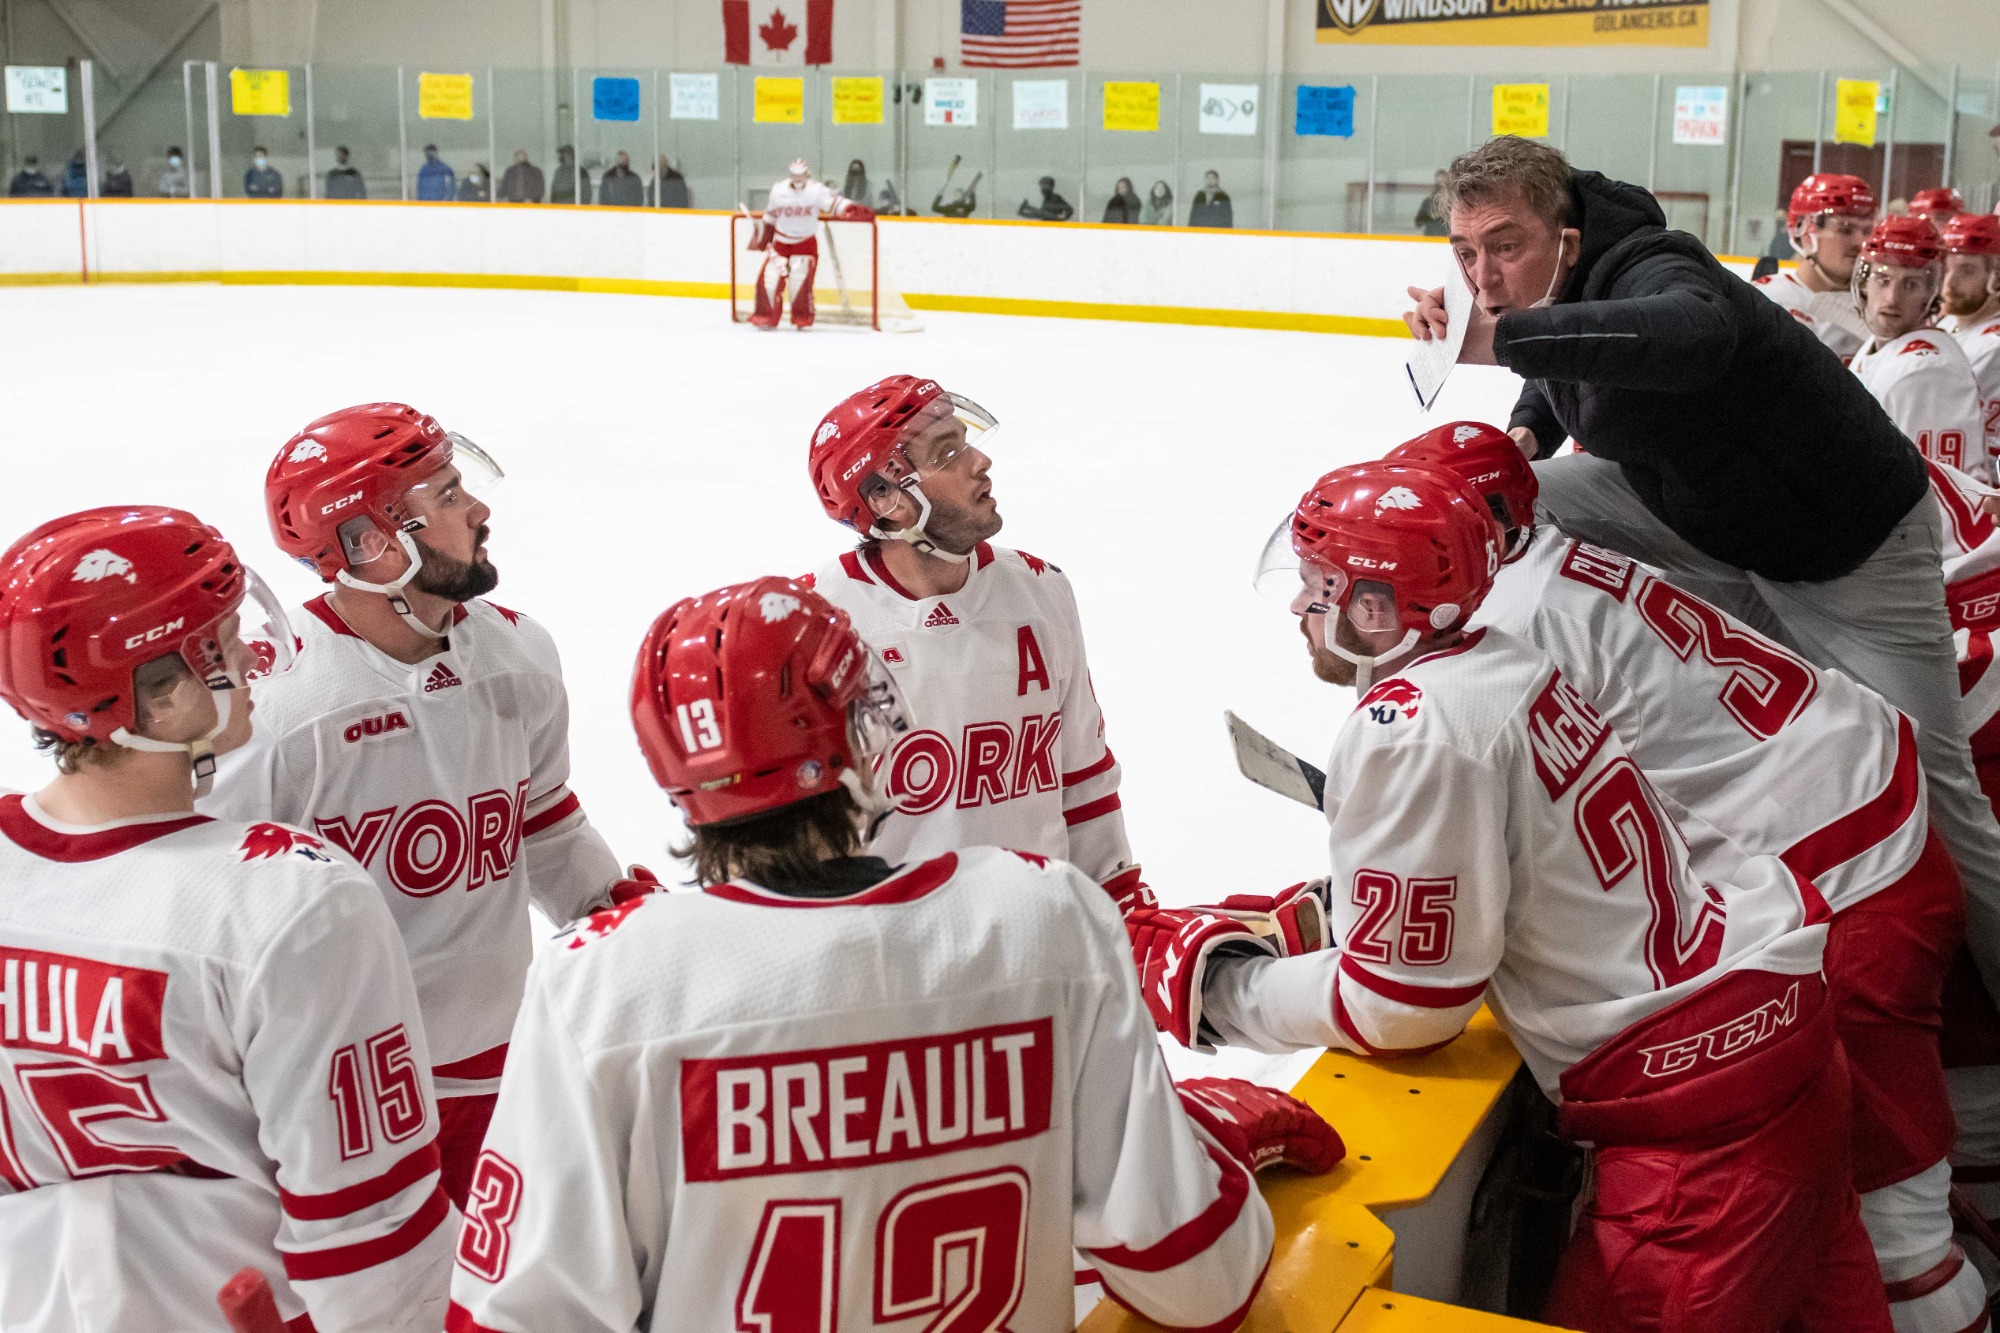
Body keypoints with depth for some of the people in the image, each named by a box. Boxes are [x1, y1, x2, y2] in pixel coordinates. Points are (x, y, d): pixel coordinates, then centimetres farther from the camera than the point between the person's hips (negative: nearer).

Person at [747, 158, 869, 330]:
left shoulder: (816, 190, -12)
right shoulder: (778, 191, -2)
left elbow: (835, 204, -24)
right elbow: (769, 218, 11)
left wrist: (853, 210, -41)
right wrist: (762, 238, 16)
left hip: (806, 243, -3)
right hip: (780, 242, 3)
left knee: (800, 280, -13)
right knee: (769, 278, -4)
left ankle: (802, 320, 4)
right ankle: (767, 317, 12)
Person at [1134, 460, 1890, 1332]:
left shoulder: (1408, 728, -21)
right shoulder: (1500, 663, 6)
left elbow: (1401, 1004, -17)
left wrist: (1209, 982, -7)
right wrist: (1288, 923, 13)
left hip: (1700, 1085, -10)